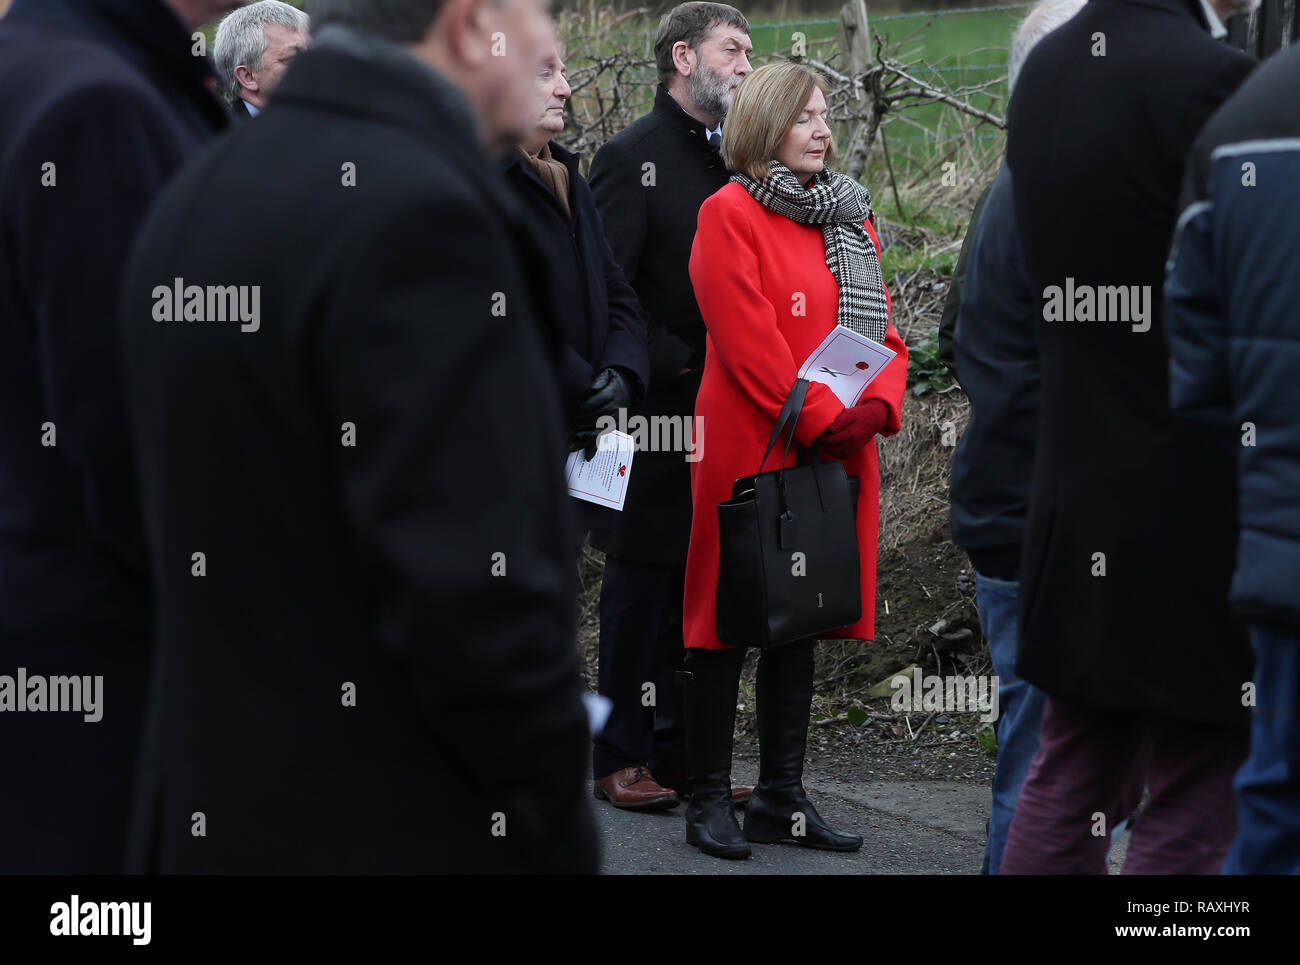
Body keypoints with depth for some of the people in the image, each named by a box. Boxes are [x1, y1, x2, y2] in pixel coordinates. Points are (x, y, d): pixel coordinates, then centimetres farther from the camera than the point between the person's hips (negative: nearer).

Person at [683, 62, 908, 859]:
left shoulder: (851, 217, 15)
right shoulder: (730, 214, -7)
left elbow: (881, 327, 11)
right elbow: (748, 341, -15)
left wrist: (877, 407, -8)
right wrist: (821, 421, -18)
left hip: (836, 454, 7)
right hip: (749, 449, -7)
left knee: (800, 623, 11)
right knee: (729, 624, -1)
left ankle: (783, 797, 18)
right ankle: (711, 800, 5)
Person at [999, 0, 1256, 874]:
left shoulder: (1044, 72, 7)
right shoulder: (1213, 79, -18)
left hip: (1075, 497, 8)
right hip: (1195, 514, -8)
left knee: (1070, 781, 15)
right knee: (1194, 806, -1)